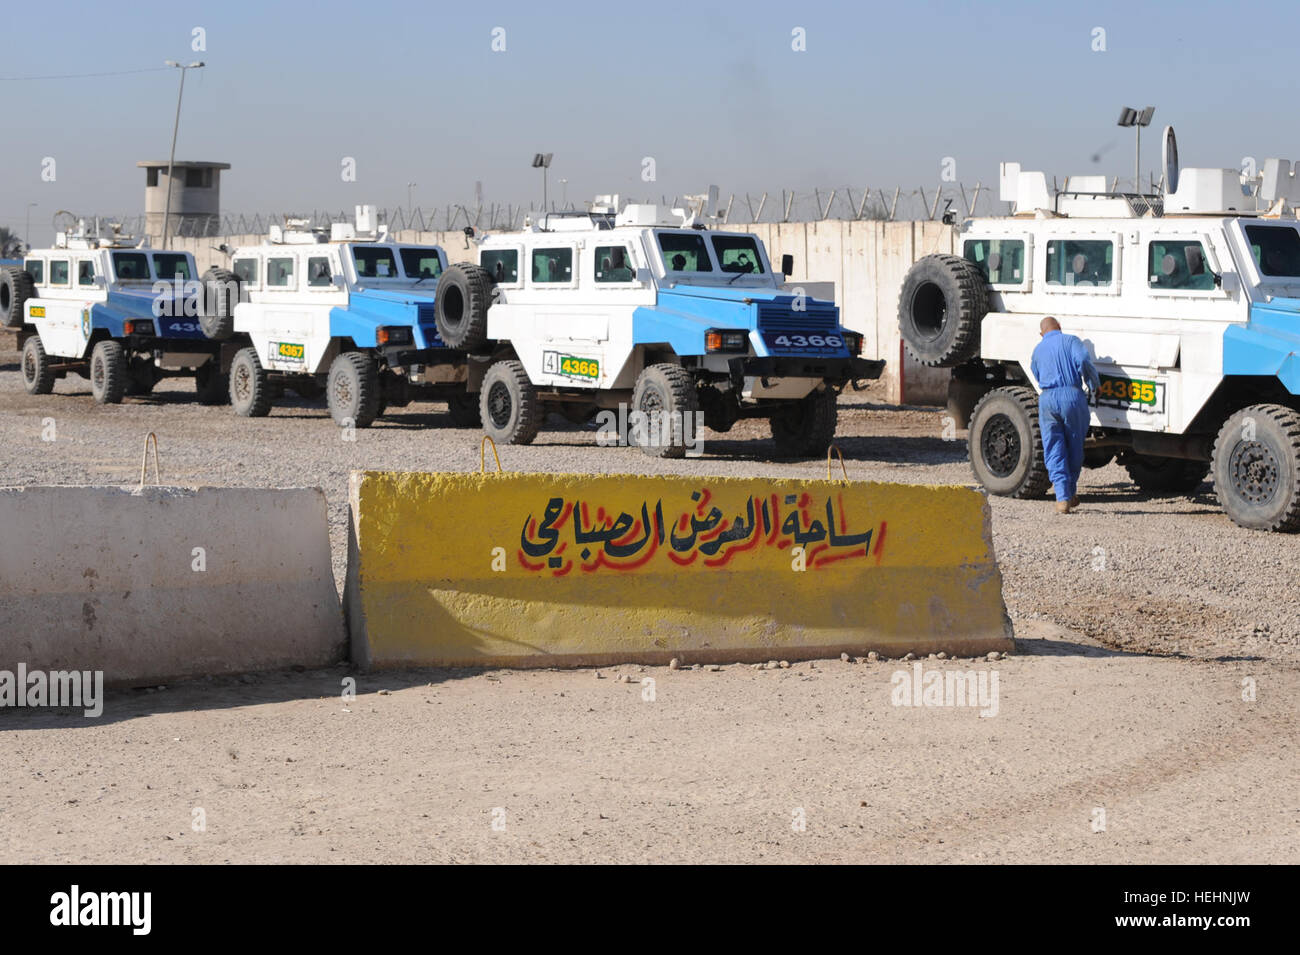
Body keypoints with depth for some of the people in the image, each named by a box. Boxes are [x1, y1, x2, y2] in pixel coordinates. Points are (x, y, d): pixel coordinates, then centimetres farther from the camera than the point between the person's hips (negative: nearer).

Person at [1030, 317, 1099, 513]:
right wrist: (1094, 385, 2)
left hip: (1047, 399, 2)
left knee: (1054, 451, 3)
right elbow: (1083, 360, -9)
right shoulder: (1071, 341, 7)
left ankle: (1062, 498, -8)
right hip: (1072, 395, -2)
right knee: (1075, 448, 13)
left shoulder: (1038, 349, 19)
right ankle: (1071, 493, 22)